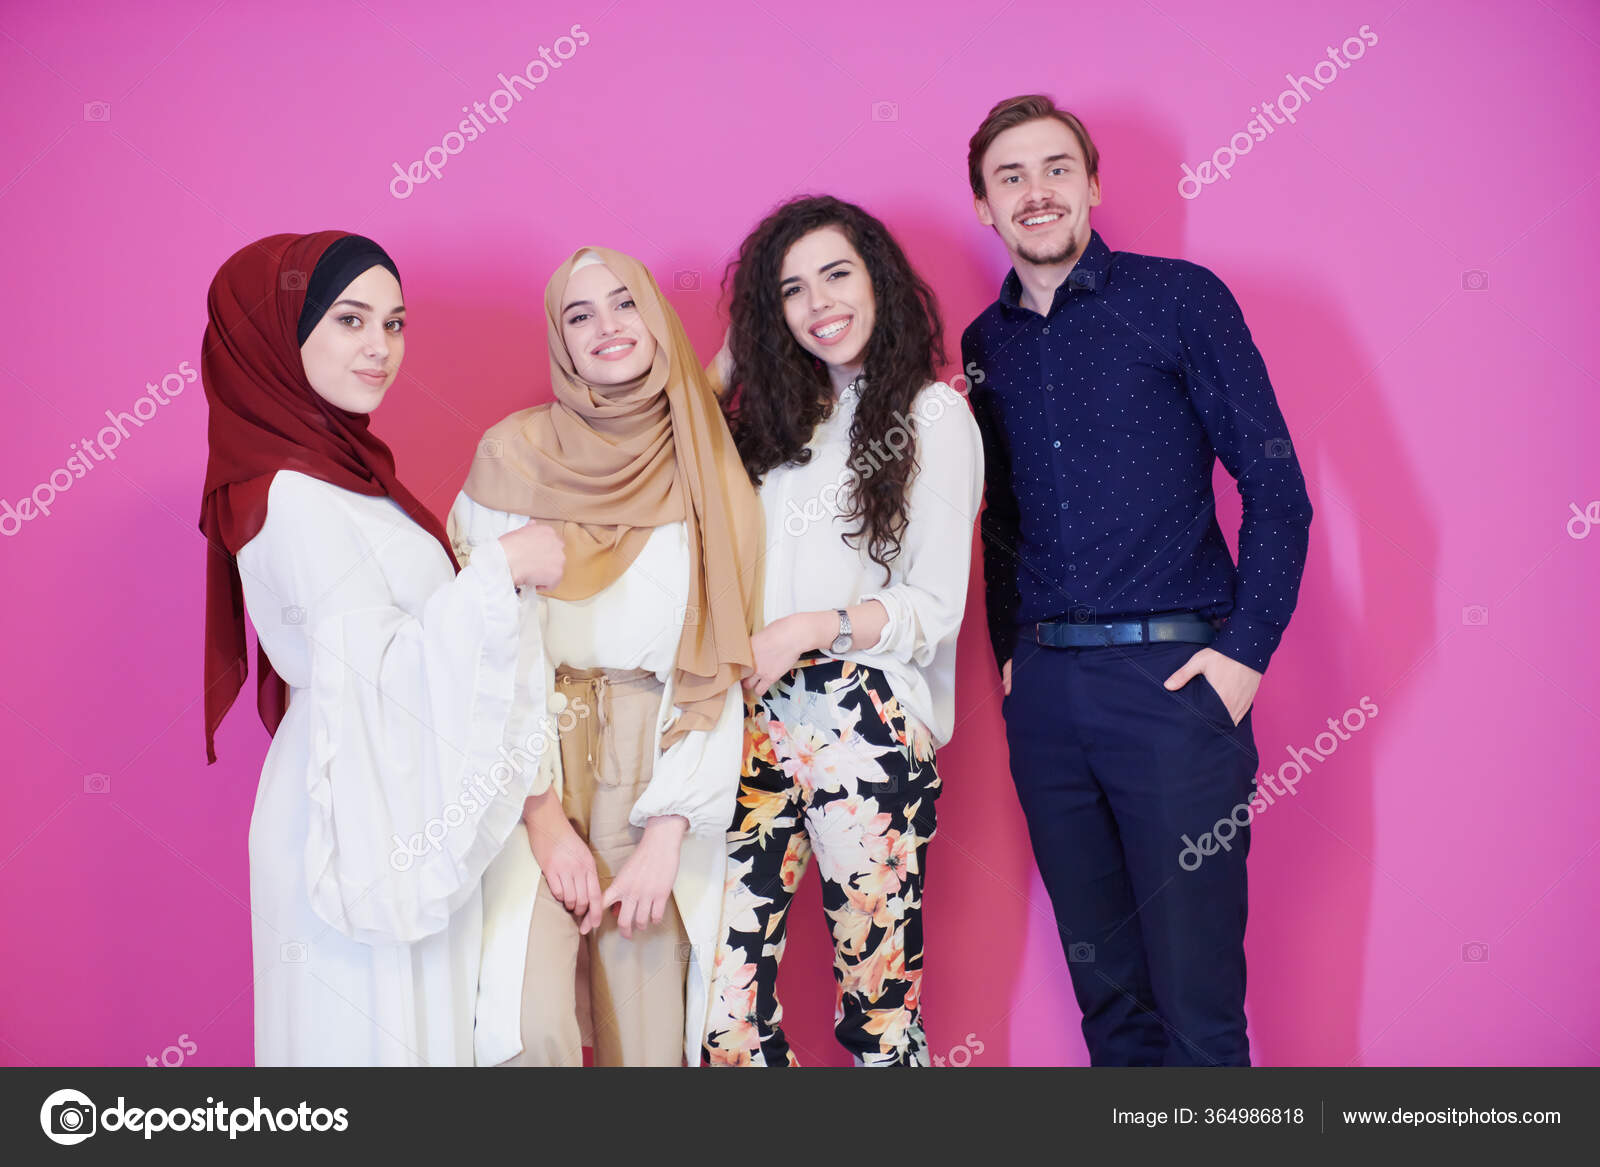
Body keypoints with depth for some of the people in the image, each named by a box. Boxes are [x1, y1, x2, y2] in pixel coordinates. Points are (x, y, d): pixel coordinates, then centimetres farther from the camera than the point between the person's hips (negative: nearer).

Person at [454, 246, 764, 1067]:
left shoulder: (705, 468, 4)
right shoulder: (514, 453, 0)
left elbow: (712, 669, 0)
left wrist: (666, 836, -7)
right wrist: (545, 815, -9)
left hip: (657, 767, 2)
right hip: (536, 768, -1)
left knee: (648, 1026, 0)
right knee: (532, 1023, -14)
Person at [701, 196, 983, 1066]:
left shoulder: (931, 415, 3)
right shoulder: (775, 416, 20)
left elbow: (937, 607, -3)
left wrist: (809, 630, -14)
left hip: (868, 726, -4)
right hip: (757, 724, 5)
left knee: (878, 1008, 1)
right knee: (725, 1012, 0)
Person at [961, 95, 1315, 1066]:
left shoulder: (1179, 298, 0)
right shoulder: (985, 345, 13)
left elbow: (1277, 487, -3)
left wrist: (1246, 650, -10)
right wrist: (1010, 650, 9)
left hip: (1173, 677, -4)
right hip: (1045, 693, 4)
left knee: (1196, 997, -3)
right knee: (1105, 986, 12)